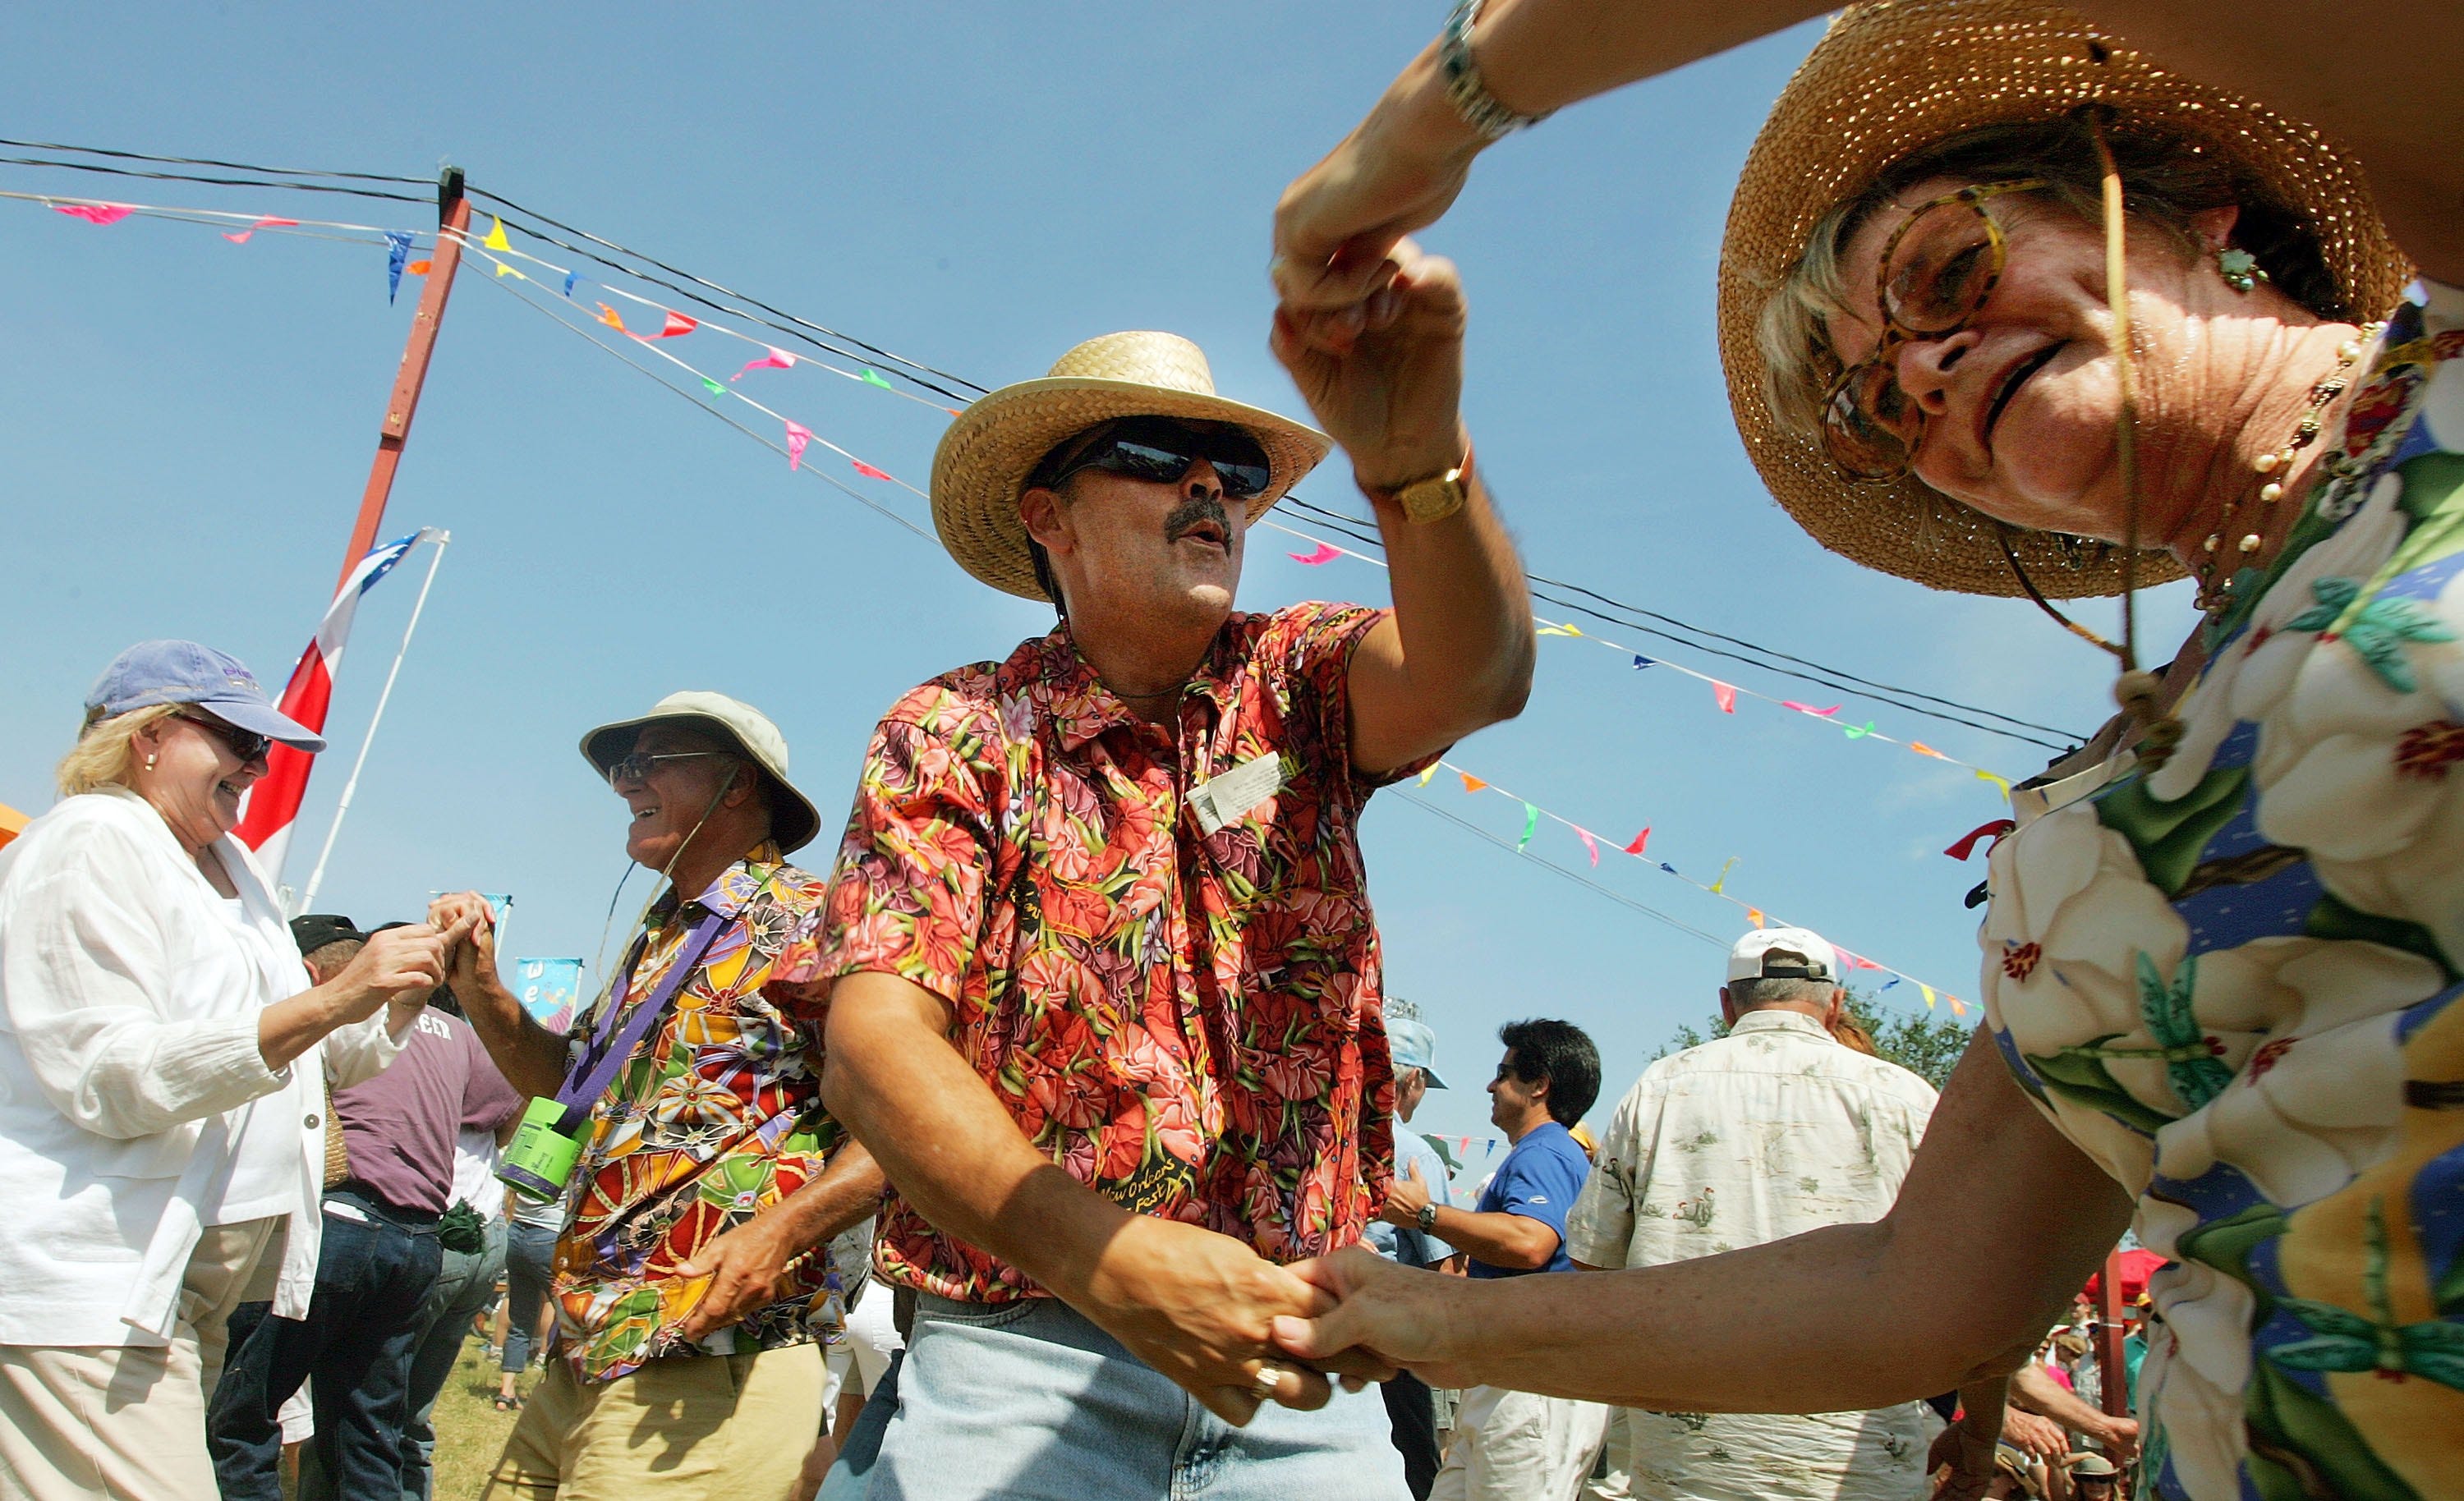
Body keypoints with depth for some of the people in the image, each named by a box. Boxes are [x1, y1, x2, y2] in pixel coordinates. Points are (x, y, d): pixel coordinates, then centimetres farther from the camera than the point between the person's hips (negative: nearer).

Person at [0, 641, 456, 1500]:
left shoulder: (229, 865, 19)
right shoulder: (89, 845, -8)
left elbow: (333, 1057, 22)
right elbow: (112, 1079, -21)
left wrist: (413, 983, 5)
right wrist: (329, 1000, -26)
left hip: (189, 1285, 9)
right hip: (89, 1292, -9)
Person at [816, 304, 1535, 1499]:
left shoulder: (1296, 686, 2)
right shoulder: (955, 736, -3)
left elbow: (1474, 673, -19)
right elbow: (873, 1042, -14)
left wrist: (1416, 458, -41)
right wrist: (1108, 1261, -29)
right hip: (1021, 1345, -1)